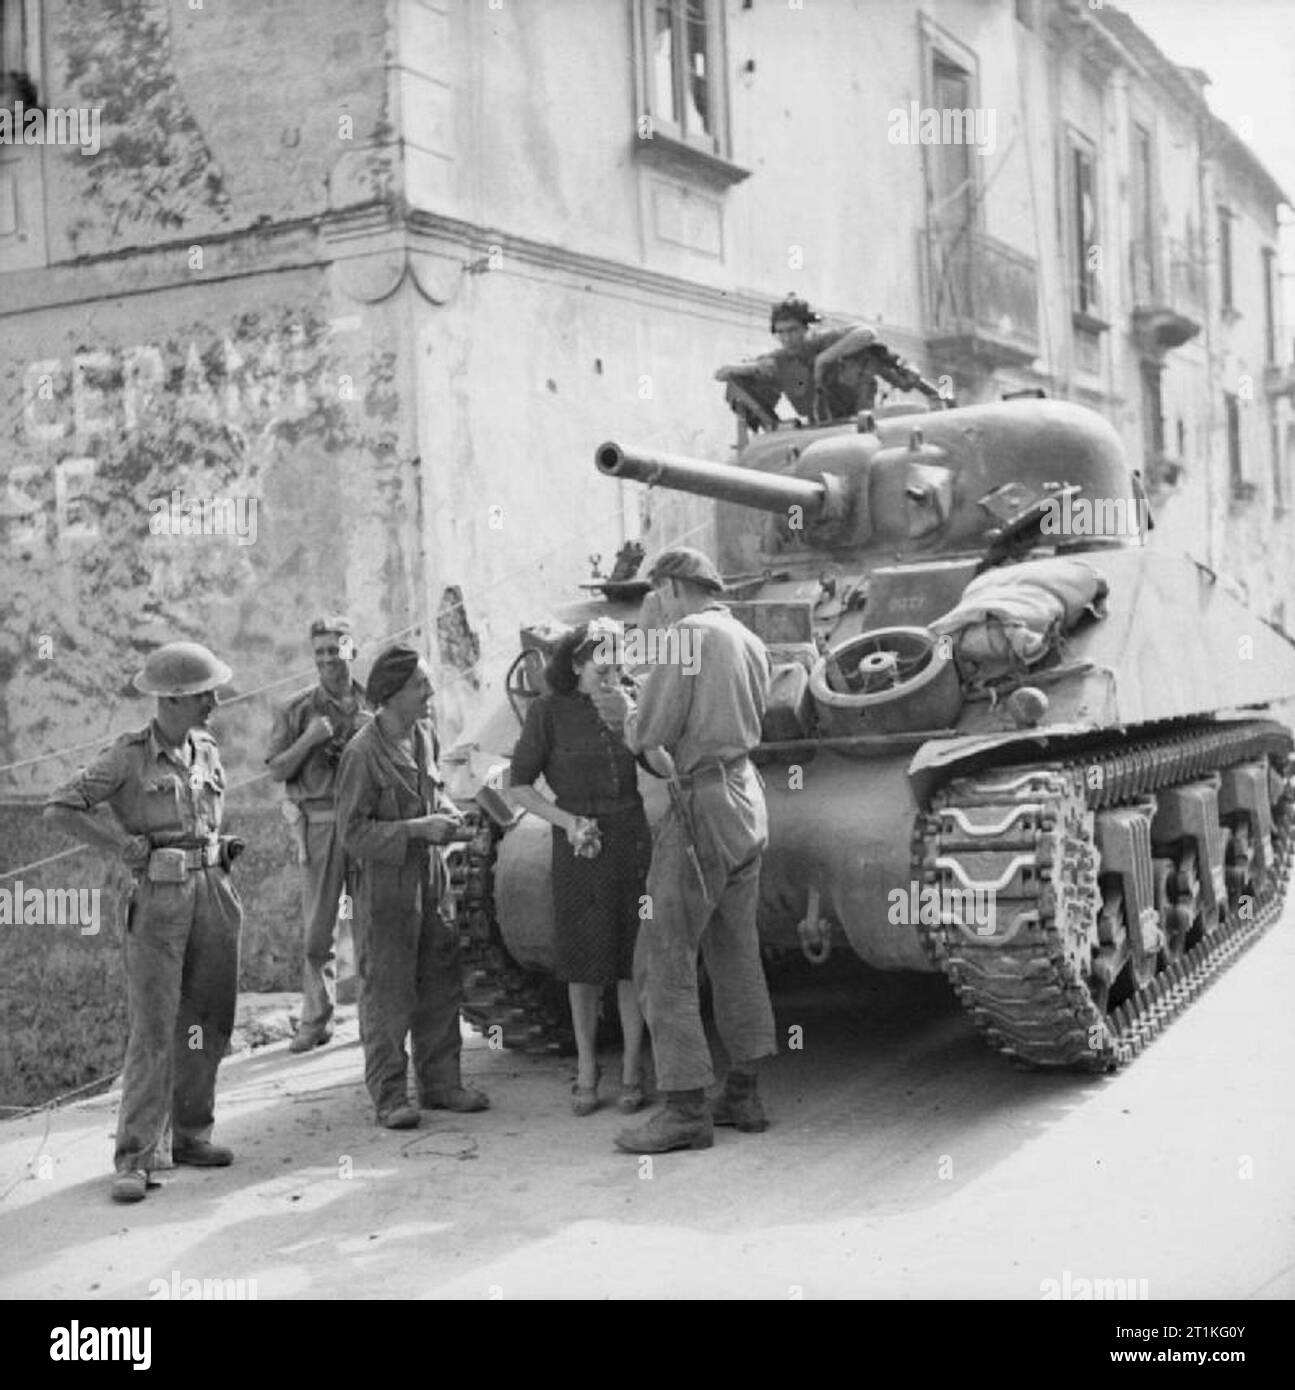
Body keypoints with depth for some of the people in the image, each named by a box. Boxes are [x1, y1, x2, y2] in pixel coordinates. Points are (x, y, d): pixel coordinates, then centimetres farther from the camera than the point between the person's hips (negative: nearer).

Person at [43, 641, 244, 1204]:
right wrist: (124, 845, -10)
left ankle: (189, 1132, 22)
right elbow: (60, 808, -6)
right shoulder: (129, 756, -6)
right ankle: (136, 1158, -5)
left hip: (211, 892, 6)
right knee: (153, 1030, -8)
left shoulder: (207, 751, 12)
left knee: (207, 1023, 9)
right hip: (157, 901, -6)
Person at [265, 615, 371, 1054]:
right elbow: (276, 771, 1)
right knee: (317, 927, 2)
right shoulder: (298, 711, 4)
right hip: (320, 825, -1)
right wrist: (309, 739, -13)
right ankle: (315, 1020, 10)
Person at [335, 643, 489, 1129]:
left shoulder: (425, 735, 7)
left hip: (430, 875, 7)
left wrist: (445, 808, 3)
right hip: (385, 884, -7)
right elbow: (354, 833, -16)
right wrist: (417, 829, -21)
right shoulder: (362, 753, -16)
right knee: (387, 992, -1)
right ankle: (389, 1097, 8)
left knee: (440, 982, 11)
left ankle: (440, 1082, 23)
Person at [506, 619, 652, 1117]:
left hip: (633, 842, 2)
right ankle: (586, 1071, 19)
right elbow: (519, 786, -5)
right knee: (585, 962, 5)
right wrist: (567, 820, -17)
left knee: (632, 960, 2)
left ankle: (632, 1071, 13)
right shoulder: (547, 711, -6)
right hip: (579, 848, -2)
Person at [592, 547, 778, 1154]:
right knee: (737, 954, 15)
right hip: (748, 800, 9)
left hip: (702, 803, -9)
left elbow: (652, 731, -16)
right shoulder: (751, 643, 14)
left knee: (665, 961, -4)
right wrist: (634, 713, 17)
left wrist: (625, 714, 7)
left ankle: (686, 1109, -4)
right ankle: (742, 1096, 21)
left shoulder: (688, 634, -12)